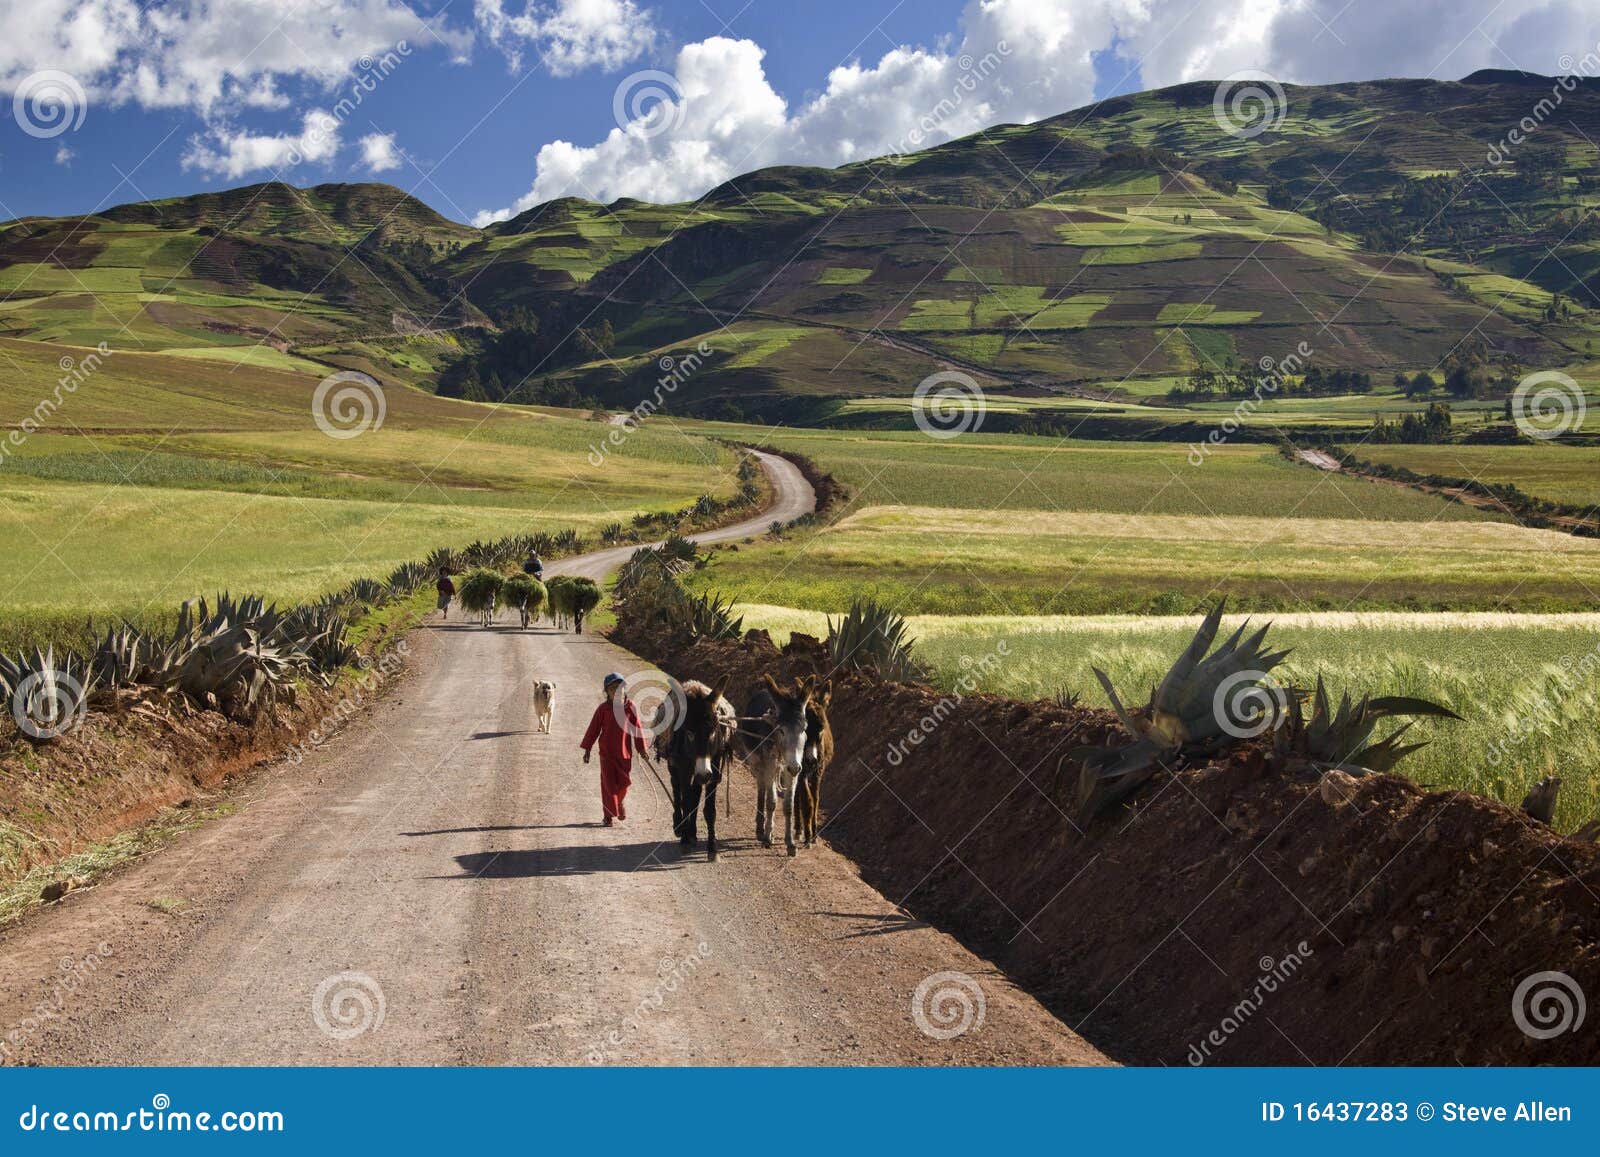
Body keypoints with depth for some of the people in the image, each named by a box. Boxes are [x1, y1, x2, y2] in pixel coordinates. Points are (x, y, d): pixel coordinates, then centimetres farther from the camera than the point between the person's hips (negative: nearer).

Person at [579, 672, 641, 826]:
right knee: (608, 783, -1)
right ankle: (608, 815, 9)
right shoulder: (603, 708, -5)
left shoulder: (630, 706, -2)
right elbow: (593, 728, 0)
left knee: (623, 783, 6)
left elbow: (637, 728, 4)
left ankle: (619, 803, 37)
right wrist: (587, 749, -1)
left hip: (625, 752, 1)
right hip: (607, 752, -1)